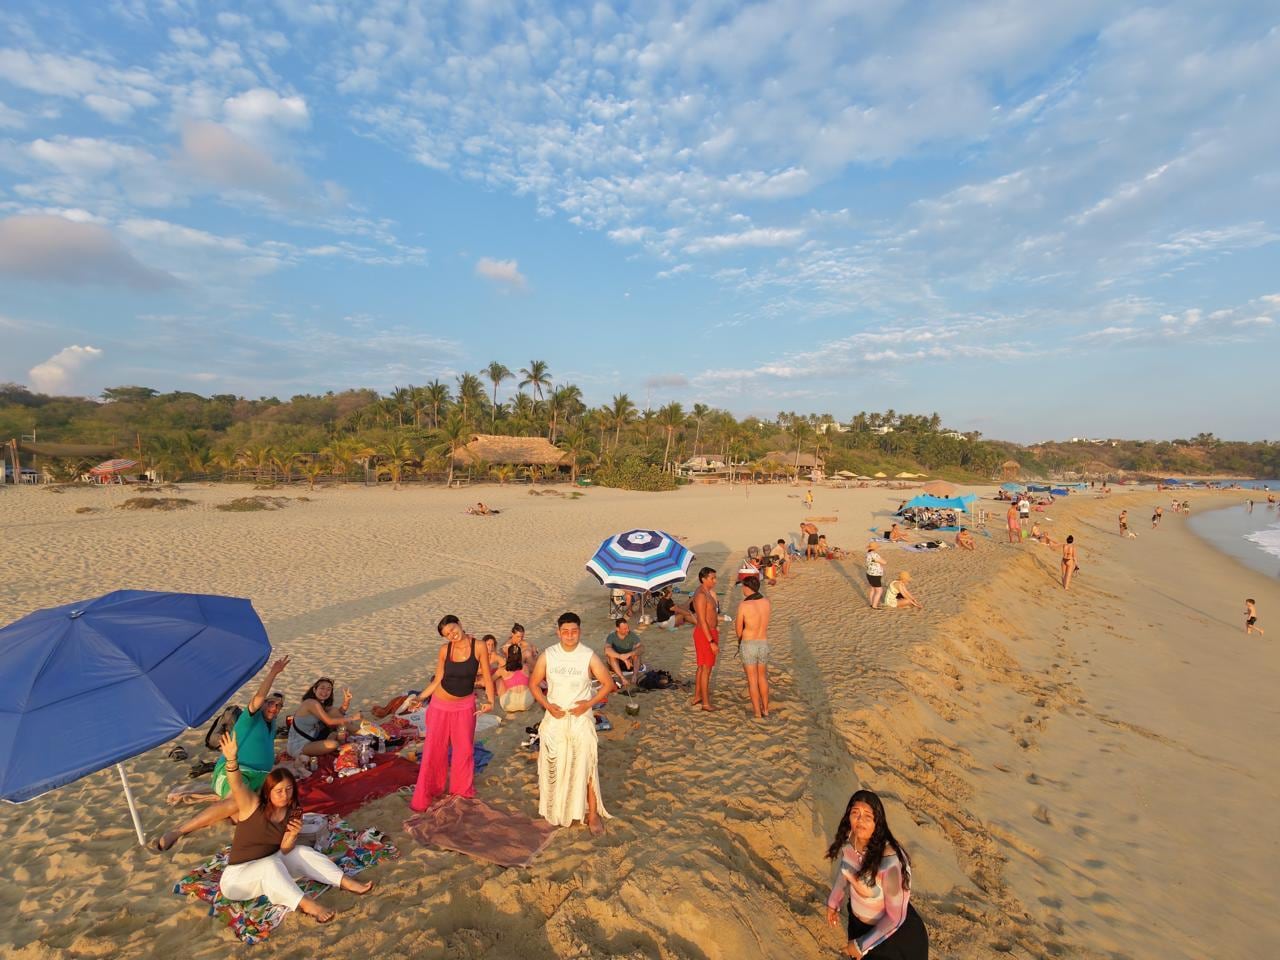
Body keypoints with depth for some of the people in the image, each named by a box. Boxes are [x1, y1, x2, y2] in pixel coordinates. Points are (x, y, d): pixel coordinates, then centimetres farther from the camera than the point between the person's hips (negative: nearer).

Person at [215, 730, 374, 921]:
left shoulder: (292, 814, -5)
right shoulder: (252, 805, -18)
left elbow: (284, 851, -4)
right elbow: (237, 785, -39)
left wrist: (293, 835, -25)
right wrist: (232, 759, -57)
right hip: (237, 877, -5)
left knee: (302, 852, -15)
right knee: (271, 864, -35)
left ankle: (346, 883, -16)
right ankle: (306, 905, -44)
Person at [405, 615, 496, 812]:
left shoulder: (478, 646, -15)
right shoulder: (444, 650, -11)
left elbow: (487, 677, -12)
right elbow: (437, 680, -1)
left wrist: (490, 701, -22)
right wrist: (420, 697, -8)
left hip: (465, 706, 0)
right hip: (441, 704, 0)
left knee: (464, 749, 15)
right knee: (434, 750, 10)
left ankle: (463, 791, 37)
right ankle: (425, 795, 28)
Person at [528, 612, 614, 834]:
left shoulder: (589, 656, -10)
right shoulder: (547, 655, -7)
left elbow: (608, 684, -3)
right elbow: (534, 684, 3)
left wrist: (589, 703, -14)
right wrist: (547, 705, -10)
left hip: (580, 719, -2)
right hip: (554, 718, 2)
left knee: (586, 766, -1)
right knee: (553, 766, 14)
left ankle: (592, 814, 15)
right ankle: (553, 810, 36)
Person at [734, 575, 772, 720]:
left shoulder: (743, 605, -19)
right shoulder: (767, 603, -3)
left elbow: (738, 631, -8)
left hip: (748, 647, -4)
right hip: (763, 646, 4)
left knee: (752, 680, 9)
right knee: (762, 677, 23)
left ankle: (757, 712, 16)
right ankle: (765, 709, 30)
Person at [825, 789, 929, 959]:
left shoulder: (890, 860, -39)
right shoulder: (848, 839, -21)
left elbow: (895, 917, -27)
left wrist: (861, 945, -19)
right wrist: (833, 901, 12)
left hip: (890, 931, -5)